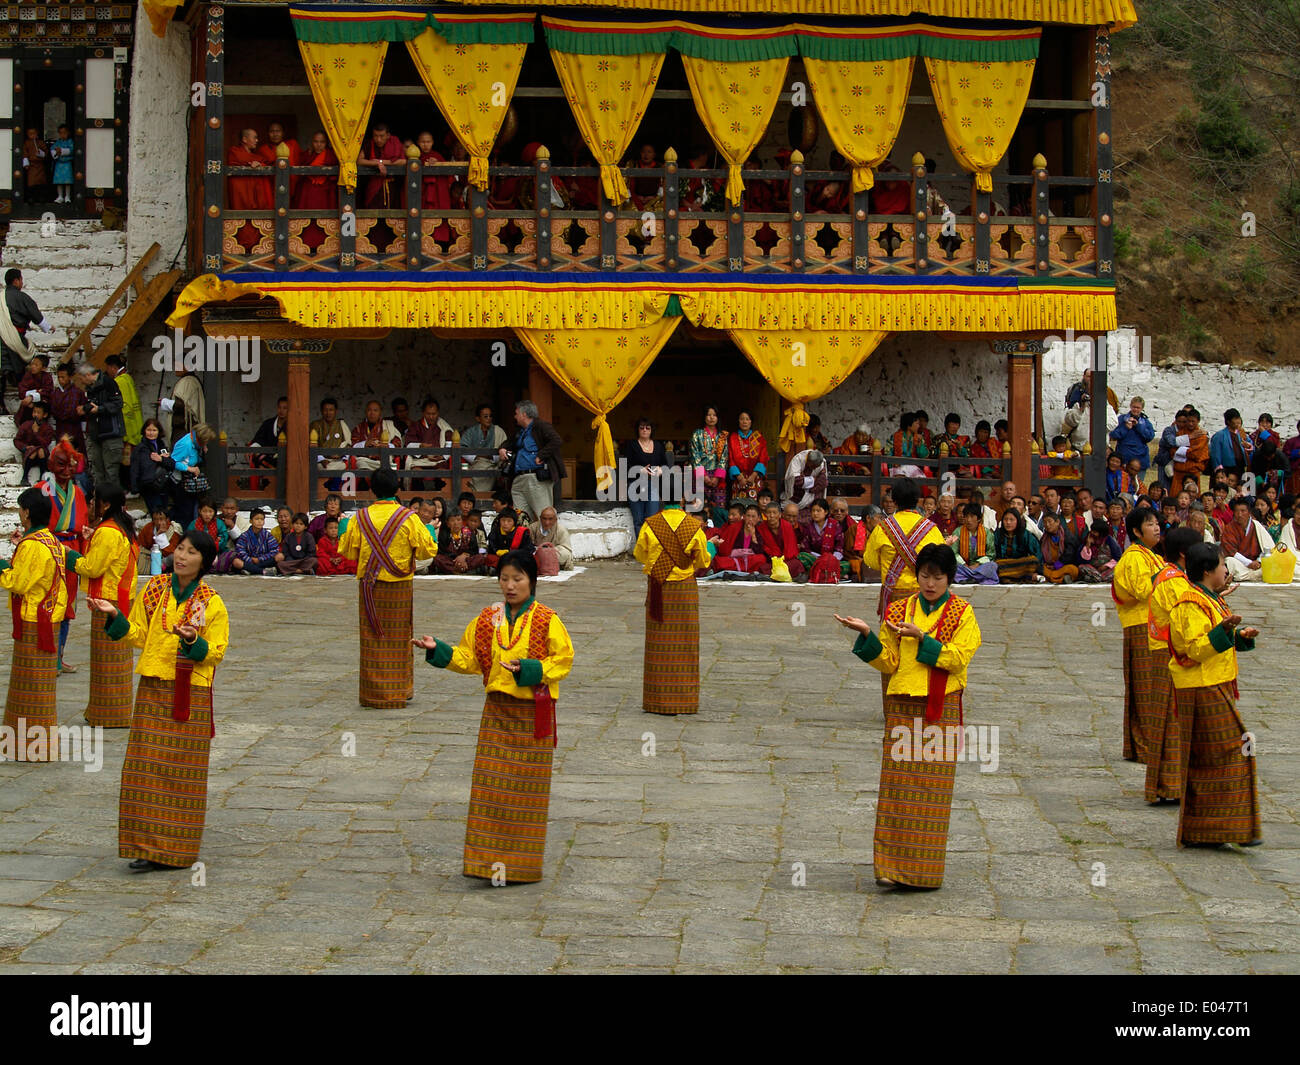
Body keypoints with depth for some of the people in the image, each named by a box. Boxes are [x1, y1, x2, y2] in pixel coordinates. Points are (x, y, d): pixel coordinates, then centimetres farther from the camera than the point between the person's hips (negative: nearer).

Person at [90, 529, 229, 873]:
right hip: (153, 690, 2)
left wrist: (194, 641, -19)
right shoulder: (153, 591, 7)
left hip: (192, 695, -2)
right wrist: (116, 617, -7)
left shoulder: (212, 604, 0)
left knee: (184, 770, 1)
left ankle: (177, 849, 9)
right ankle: (149, 846, 4)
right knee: (149, 767, -1)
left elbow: (216, 651, -1)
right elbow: (138, 635, 9)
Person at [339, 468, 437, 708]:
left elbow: (347, 551, 2)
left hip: (369, 586, 1)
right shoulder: (408, 518, -8)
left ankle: (373, 694, 9)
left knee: (372, 638, 7)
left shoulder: (360, 518, -4)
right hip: (399, 588, -1)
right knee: (398, 639, 9)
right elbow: (428, 550, -6)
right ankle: (398, 691, 13)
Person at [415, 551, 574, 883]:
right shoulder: (487, 619, 6)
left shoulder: (547, 620, -7)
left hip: (533, 712, -3)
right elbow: (468, 657, 11)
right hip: (497, 709, 4)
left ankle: (522, 865, 12)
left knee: (526, 788, 3)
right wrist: (437, 650, -5)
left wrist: (527, 669, -21)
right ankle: (491, 859, 7)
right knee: (491, 785, 0)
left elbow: (563, 660, -8)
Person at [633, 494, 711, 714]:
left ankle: (657, 700, 7)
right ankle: (685, 701, 7)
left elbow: (639, 555, 6)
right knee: (684, 644, 6)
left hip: (658, 589, 0)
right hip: (685, 589, 0)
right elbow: (703, 562, 2)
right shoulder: (695, 527, -8)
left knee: (659, 644, 6)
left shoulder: (650, 525, -8)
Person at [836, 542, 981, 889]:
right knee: (898, 785, -4)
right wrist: (867, 635, -9)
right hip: (902, 706, 2)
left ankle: (924, 870, 6)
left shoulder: (962, 613, 3)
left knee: (933, 788, -1)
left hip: (941, 708, -2)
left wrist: (921, 637, -19)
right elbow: (888, 663, 6)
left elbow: (959, 657, -10)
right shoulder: (898, 610, 10)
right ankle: (892, 866, -2)